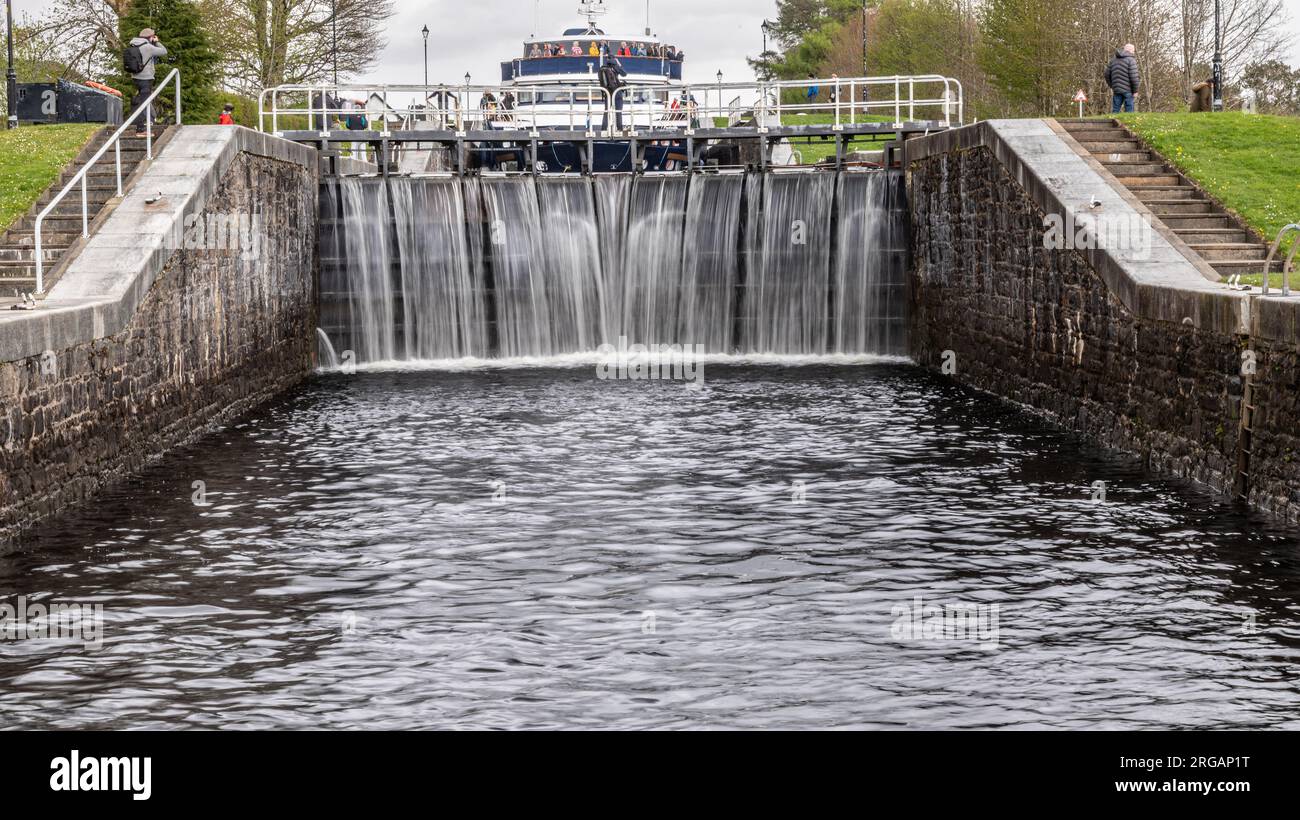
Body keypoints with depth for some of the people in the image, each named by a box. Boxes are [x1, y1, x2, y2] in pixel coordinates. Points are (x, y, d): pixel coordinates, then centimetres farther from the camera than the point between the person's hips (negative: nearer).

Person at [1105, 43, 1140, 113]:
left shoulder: (1114, 59, 13)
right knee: (1129, 110, -2)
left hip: (1116, 89, 6)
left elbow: (1107, 74, 17)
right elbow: (1133, 76, -14)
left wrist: (1111, 86, 24)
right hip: (1128, 89, -6)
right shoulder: (1131, 60, -8)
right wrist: (1135, 90, -7)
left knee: (1115, 110, 8)